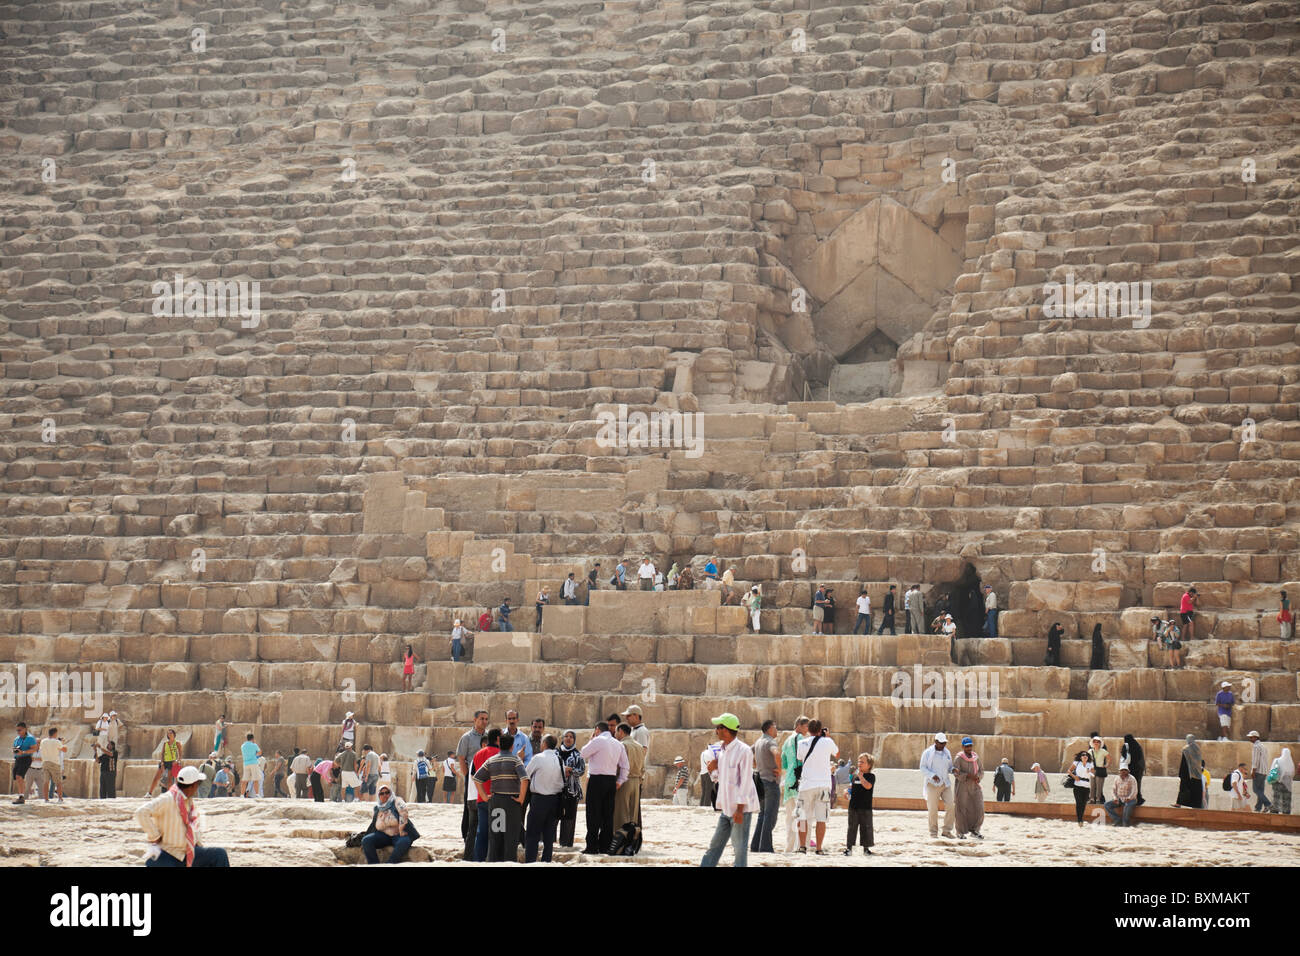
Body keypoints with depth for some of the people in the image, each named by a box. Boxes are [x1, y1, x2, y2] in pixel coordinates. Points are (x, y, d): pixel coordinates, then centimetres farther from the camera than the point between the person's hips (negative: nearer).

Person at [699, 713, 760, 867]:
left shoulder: (743, 751, -15)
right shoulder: (723, 750, 11)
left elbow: (745, 781, -17)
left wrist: (740, 809, -19)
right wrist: (715, 767, 1)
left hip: (741, 808, -8)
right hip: (726, 808, 8)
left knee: (739, 847, -3)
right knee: (715, 845, 11)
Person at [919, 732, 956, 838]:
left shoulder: (947, 753, 13)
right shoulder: (928, 753, -2)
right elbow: (923, 768, -5)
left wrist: (953, 770, -3)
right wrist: (932, 775, -21)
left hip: (945, 784, 4)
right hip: (933, 784, -4)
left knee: (951, 806, -8)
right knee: (933, 809, -4)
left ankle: (947, 830, 1)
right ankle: (933, 832, 6)